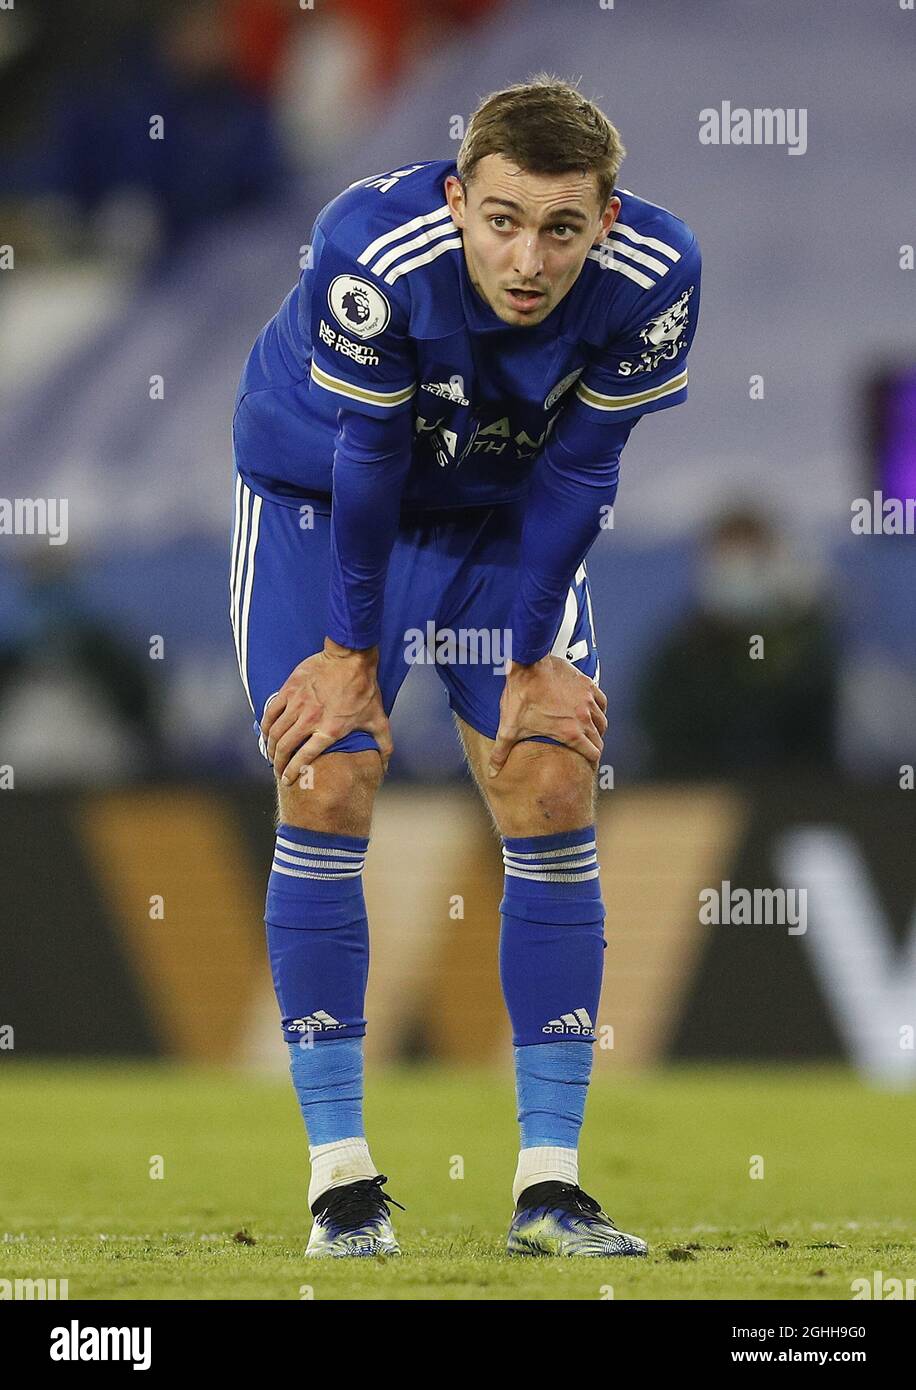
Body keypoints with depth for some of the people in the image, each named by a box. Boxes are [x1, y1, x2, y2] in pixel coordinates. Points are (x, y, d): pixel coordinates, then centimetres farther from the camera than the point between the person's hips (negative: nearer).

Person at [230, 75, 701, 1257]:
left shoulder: (652, 279, -28)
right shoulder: (373, 253, -36)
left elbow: (574, 475, -15)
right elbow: (367, 459, -24)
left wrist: (535, 659, -8)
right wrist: (353, 652, -13)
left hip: (502, 515, 3)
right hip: (319, 495, -2)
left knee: (552, 788, -7)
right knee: (328, 791, -12)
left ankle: (550, 1185, -2)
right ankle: (340, 1176, -4)